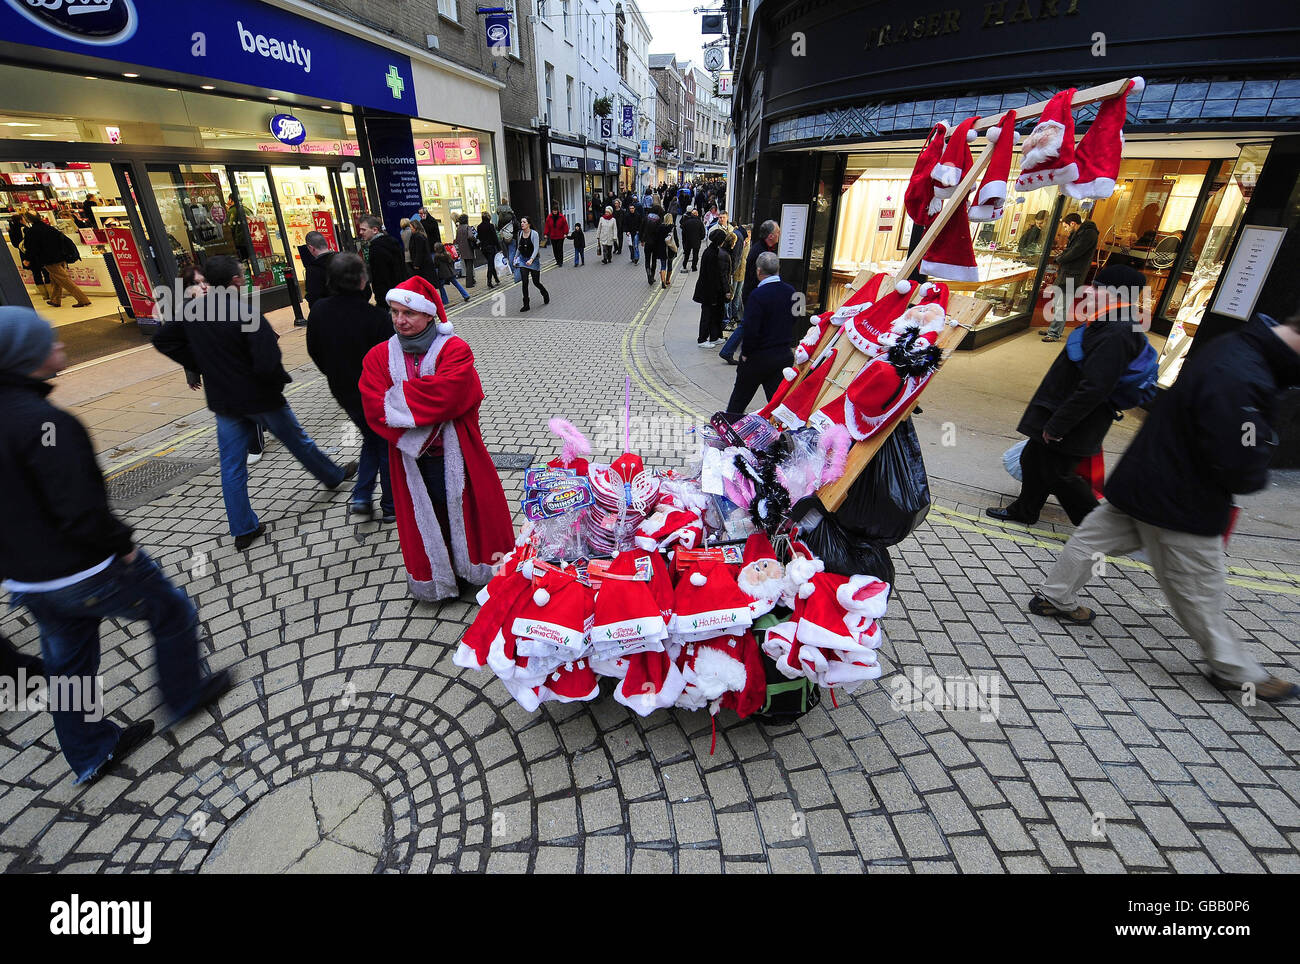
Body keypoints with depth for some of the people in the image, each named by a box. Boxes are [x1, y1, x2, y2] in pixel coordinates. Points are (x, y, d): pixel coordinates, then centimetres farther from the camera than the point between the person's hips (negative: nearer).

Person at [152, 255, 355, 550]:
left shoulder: (192, 312, 0)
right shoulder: (246, 313, -21)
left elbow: (163, 341, 10)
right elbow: (267, 362, -28)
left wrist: (198, 366, 11)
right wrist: (281, 380, -8)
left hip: (223, 402, 5)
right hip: (261, 398, -5)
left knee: (232, 466, 10)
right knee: (299, 442, 18)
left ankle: (243, 530, 17)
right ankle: (333, 476, 42)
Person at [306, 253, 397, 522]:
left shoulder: (319, 311, -6)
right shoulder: (376, 316, -24)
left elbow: (314, 351, 6)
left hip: (344, 393, 6)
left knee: (370, 439, 27)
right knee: (388, 446, 13)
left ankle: (361, 497, 19)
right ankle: (391, 506, 23)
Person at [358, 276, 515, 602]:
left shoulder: (455, 350, -9)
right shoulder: (378, 357, 1)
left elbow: (447, 394, -26)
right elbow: (375, 409, -11)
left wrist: (398, 395, -16)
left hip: (455, 454, -3)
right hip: (411, 459, 3)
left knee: (468, 508, 11)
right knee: (424, 516, 16)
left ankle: (485, 568, 33)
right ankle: (432, 576, 36)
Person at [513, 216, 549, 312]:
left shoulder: (534, 234, -12)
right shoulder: (520, 233, 4)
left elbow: (536, 248, -20)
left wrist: (531, 259, -33)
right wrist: (515, 258, 16)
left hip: (534, 260, -4)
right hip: (523, 260, 4)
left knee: (536, 282, 3)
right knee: (525, 282, -8)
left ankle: (545, 294, 36)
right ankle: (526, 305, -3)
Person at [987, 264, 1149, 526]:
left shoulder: (1117, 335, -24)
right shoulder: (1109, 324, 9)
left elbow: (1094, 388, -29)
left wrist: (1057, 425, -24)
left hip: (1074, 424, -10)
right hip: (1061, 412, 10)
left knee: (1057, 473, 1)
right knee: (1033, 458, 19)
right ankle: (1024, 511, 37)